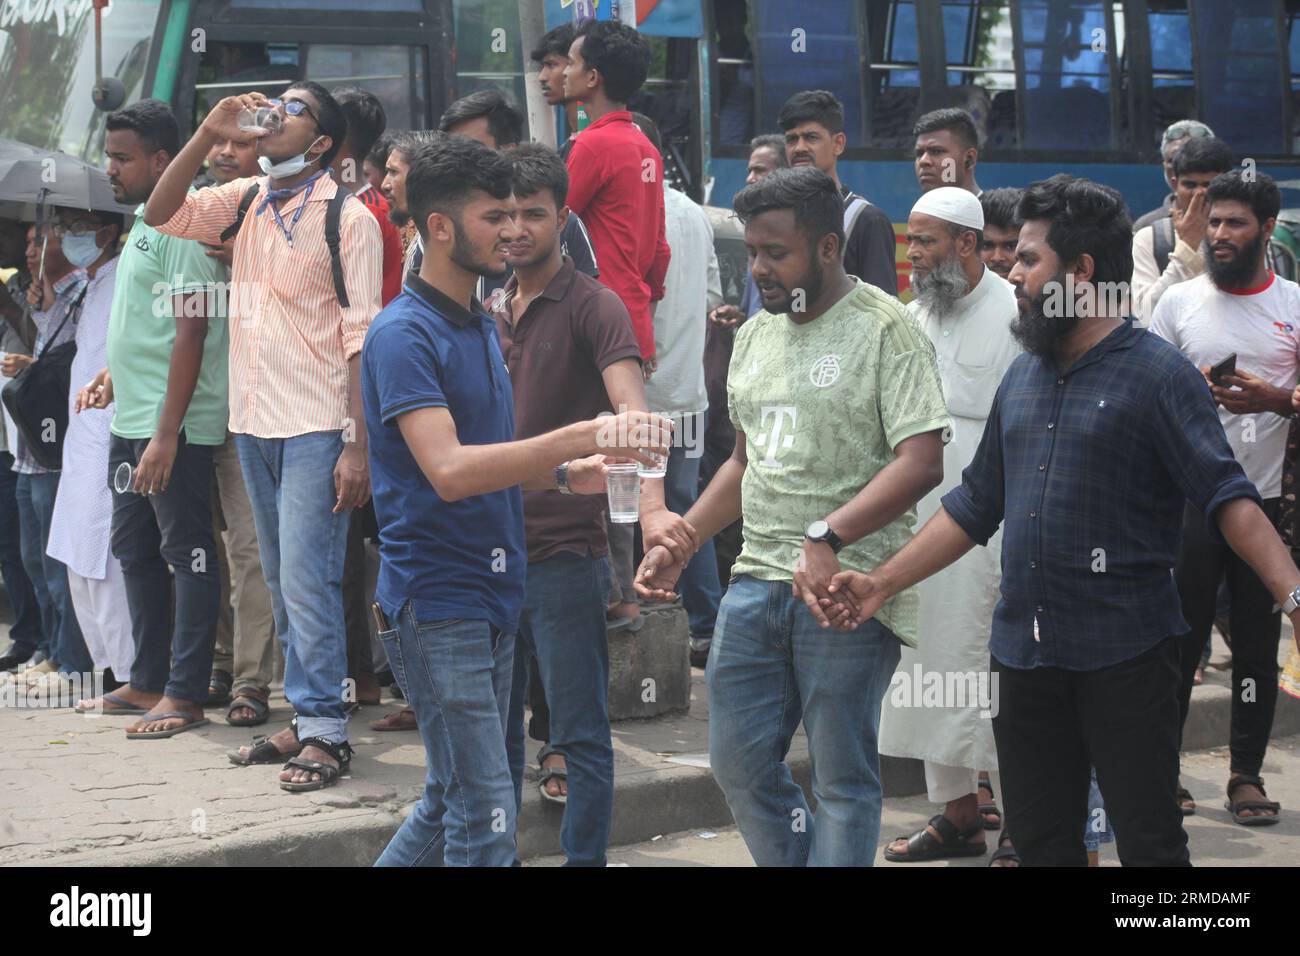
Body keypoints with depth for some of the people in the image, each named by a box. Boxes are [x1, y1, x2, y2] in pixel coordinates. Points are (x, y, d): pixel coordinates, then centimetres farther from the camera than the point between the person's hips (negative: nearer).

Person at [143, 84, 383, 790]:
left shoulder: (347, 218, -9)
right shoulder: (248, 202, 11)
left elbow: (361, 336, -12)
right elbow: (161, 214, 7)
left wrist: (359, 446, -17)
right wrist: (207, 134, -3)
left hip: (317, 427, -7)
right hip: (253, 421, 7)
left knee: (306, 578, -9)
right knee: (282, 581, 11)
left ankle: (324, 731, -3)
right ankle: (305, 717, 18)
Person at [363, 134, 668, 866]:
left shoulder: (483, 326, 15)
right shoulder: (404, 334, -14)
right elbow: (448, 470, -26)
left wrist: (566, 474, 1)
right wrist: (581, 437, -31)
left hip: (492, 597, 9)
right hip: (436, 603, -9)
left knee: (454, 802, 15)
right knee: (485, 819, -10)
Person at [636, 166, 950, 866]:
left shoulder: (885, 330, -9)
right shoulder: (754, 335, 15)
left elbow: (921, 464, -18)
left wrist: (826, 536, -28)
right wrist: (677, 545, 15)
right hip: (756, 580, 7)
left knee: (842, 778, 1)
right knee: (738, 766, 10)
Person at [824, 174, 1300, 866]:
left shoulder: (1157, 374, -7)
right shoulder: (1022, 380, 13)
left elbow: (1227, 497, -15)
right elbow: (975, 506, 19)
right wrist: (882, 583, 15)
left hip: (1124, 653, -6)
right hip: (1025, 648, 7)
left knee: (1148, 842, -4)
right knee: (1040, 841, 12)